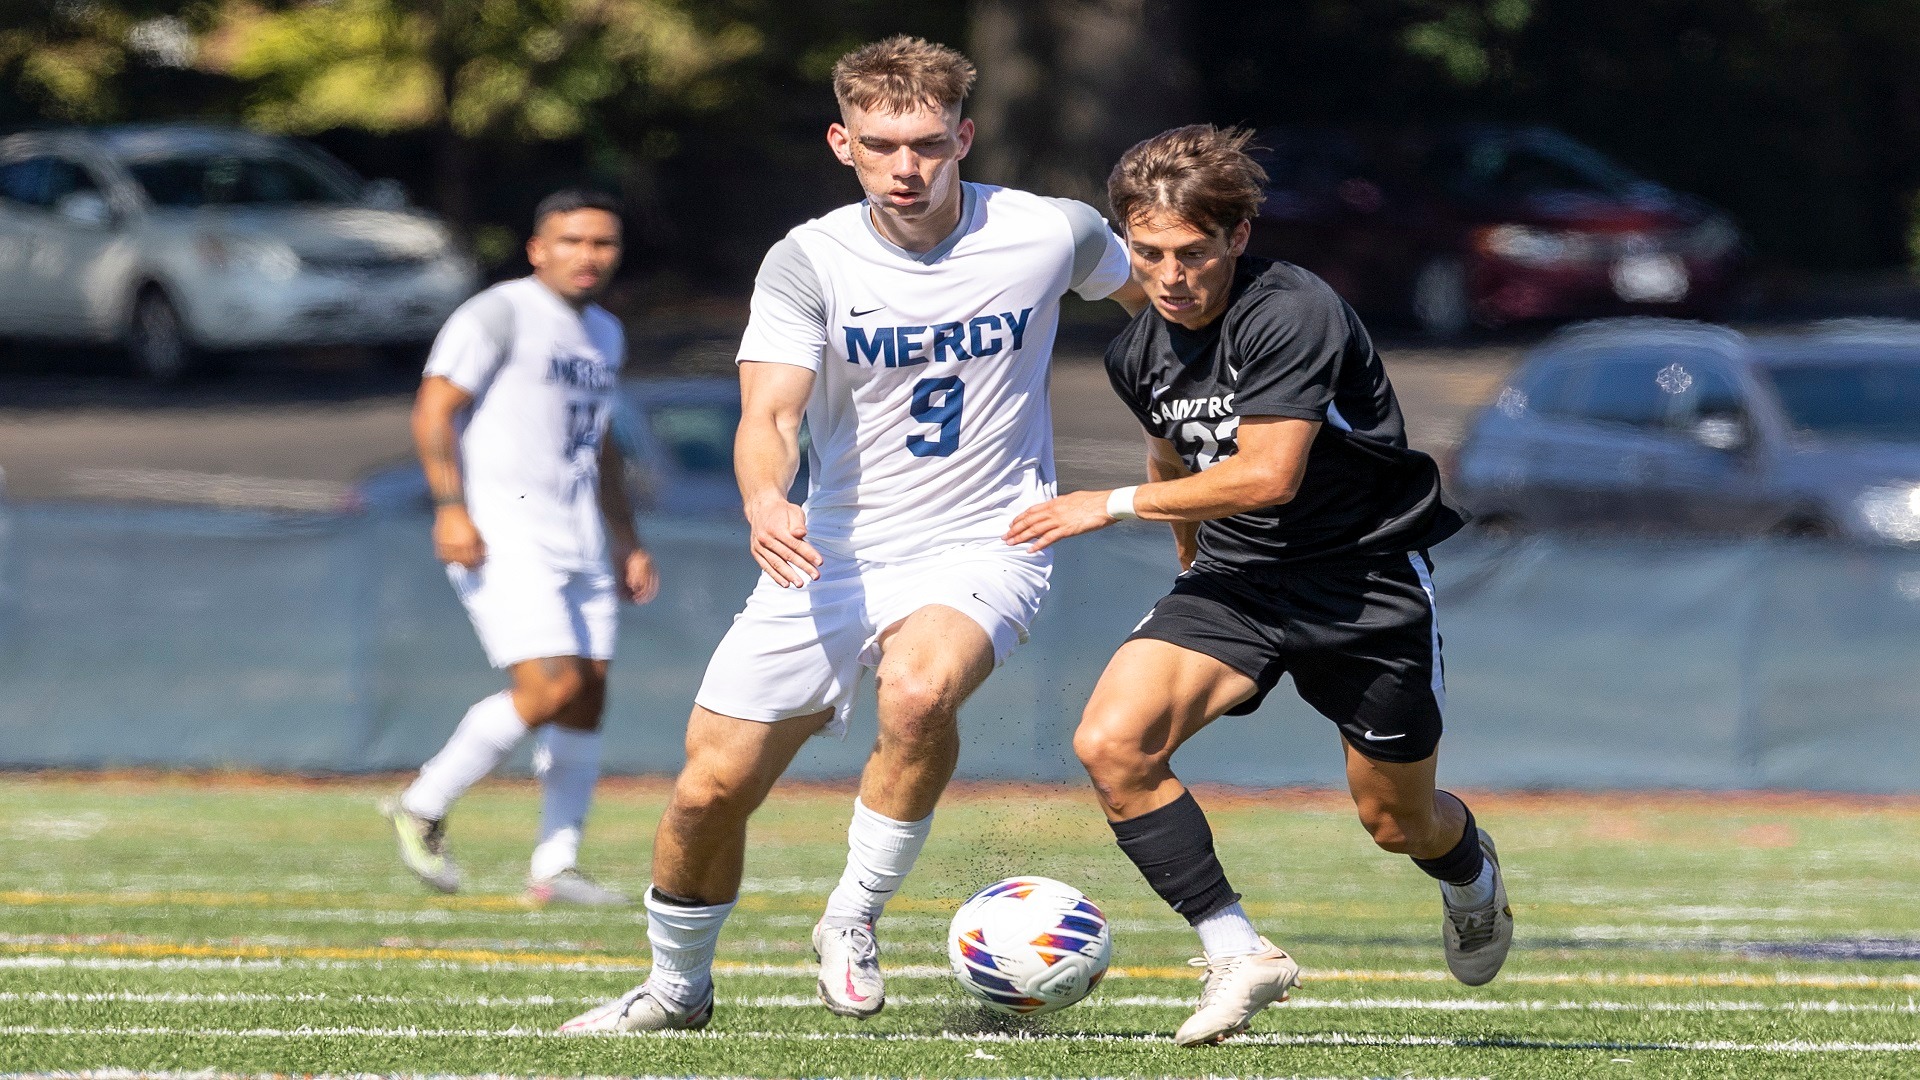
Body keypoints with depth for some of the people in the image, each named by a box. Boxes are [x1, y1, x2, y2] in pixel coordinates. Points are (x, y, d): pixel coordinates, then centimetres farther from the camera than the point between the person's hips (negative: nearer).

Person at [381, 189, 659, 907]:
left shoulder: (603, 335, 21)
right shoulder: (500, 316, -6)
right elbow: (434, 410, -12)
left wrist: (626, 542, 26)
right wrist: (450, 508, -23)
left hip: (577, 543, 8)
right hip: (502, 534, -8)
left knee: (588, 698, 2)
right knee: (551, 688, -18)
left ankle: (555, 870, 6)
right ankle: (422, 808, -4)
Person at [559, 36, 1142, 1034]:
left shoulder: (1050, 234, -8)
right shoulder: (808, 261, -9)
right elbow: (769, 415, -20)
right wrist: (765, 500, -42)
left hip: (984, 547, -2)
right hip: (836, 553, 2)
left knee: (918, 690, -36)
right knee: (712, 788, 1)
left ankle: (852, 922, -13)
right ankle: (676, 987, 29)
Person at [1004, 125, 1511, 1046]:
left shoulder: (1293, 315, -24)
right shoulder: (1140, 354, 0)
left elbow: (1267, 474, -29)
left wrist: (1113, 506, -22)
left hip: (1365, 582, -5)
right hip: (1235, 578, 5)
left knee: (1397, 822, 11)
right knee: (1111, 743, -21)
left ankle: (1472, 873, 50)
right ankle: (1236, 954, -13)